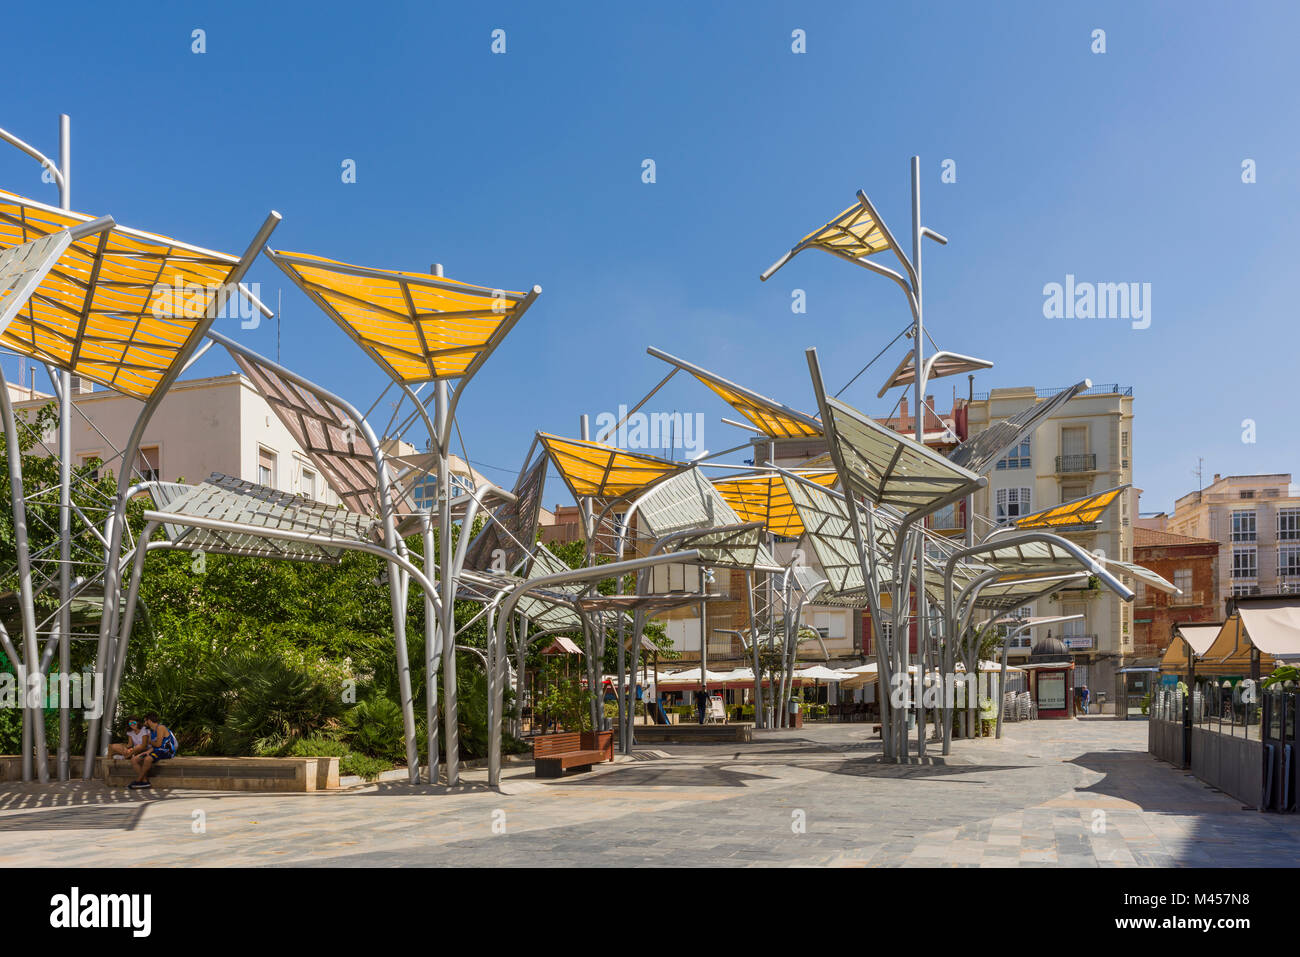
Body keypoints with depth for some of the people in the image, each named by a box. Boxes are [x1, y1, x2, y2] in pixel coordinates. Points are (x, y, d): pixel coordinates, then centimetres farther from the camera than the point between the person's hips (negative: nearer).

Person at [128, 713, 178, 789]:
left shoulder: (160, 728, -11)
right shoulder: (151, 731, 17)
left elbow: (158, 744, -18)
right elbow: (152, 746, 8)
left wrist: (150, 742, 2)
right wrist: (148, 751, -13)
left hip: (166, 751, -10)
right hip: (155, 751, 10)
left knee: (147, 759, -37)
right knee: (134, 760, -5)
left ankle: (138, 781, -18)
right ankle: (145, 781, -15)